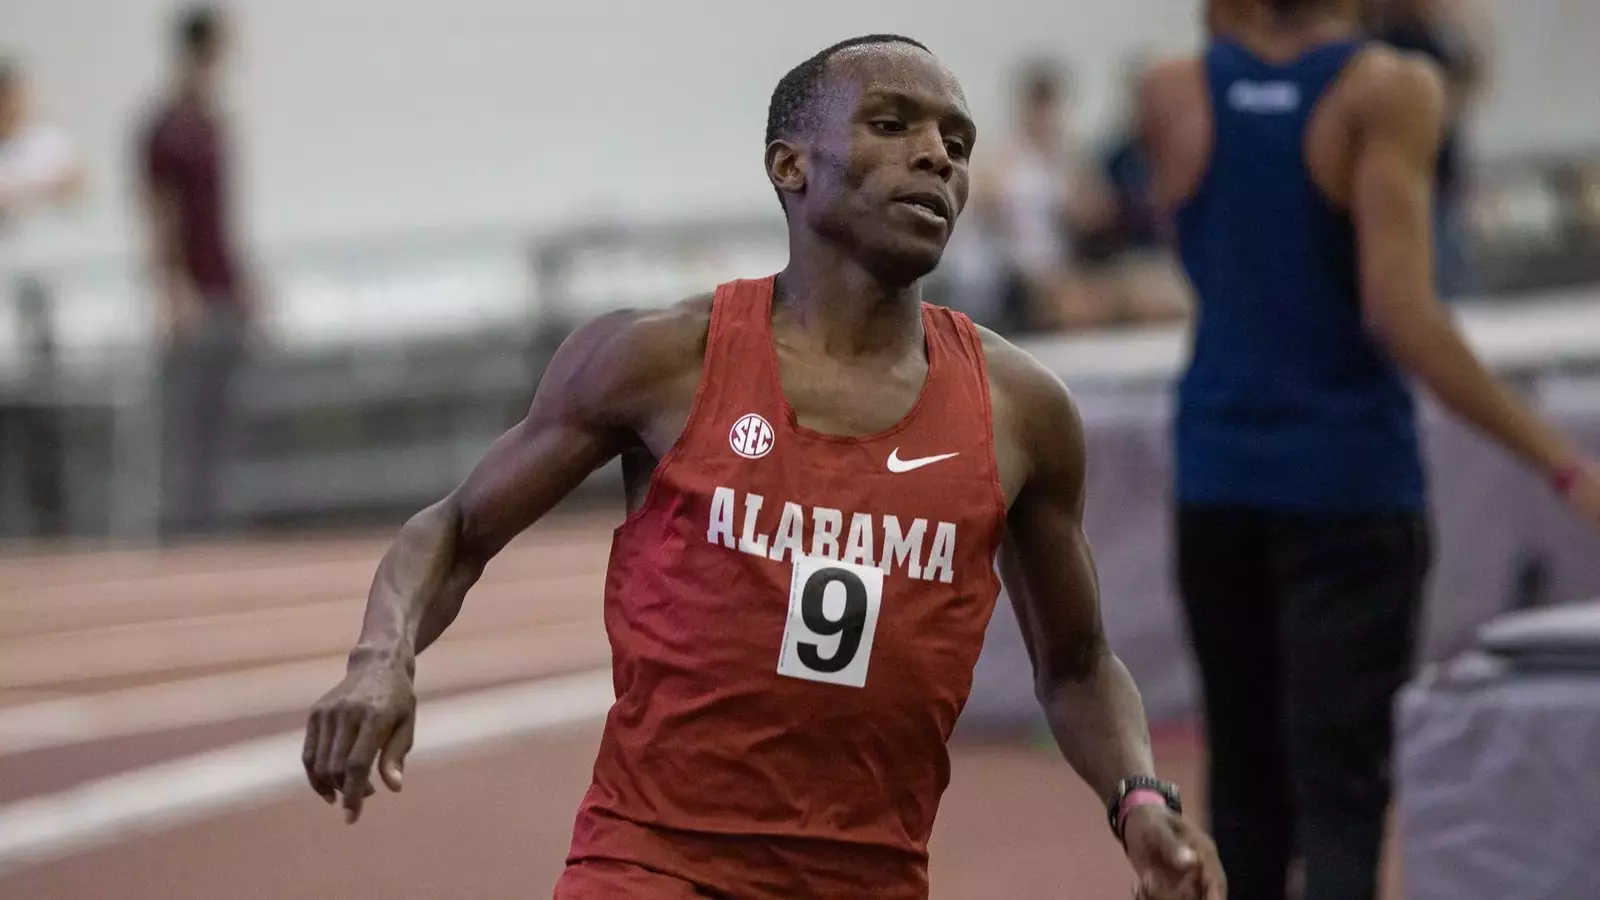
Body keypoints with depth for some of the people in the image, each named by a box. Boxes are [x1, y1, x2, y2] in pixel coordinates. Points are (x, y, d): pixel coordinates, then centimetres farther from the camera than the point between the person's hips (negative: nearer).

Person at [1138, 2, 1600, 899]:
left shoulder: (1175, 95, 2)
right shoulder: (1388, 92, -12)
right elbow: (1400, 315, -21)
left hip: (1219, 477, 5)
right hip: (1349, 479, -5)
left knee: (1246, 781, 15)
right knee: (1341, 782, -6)